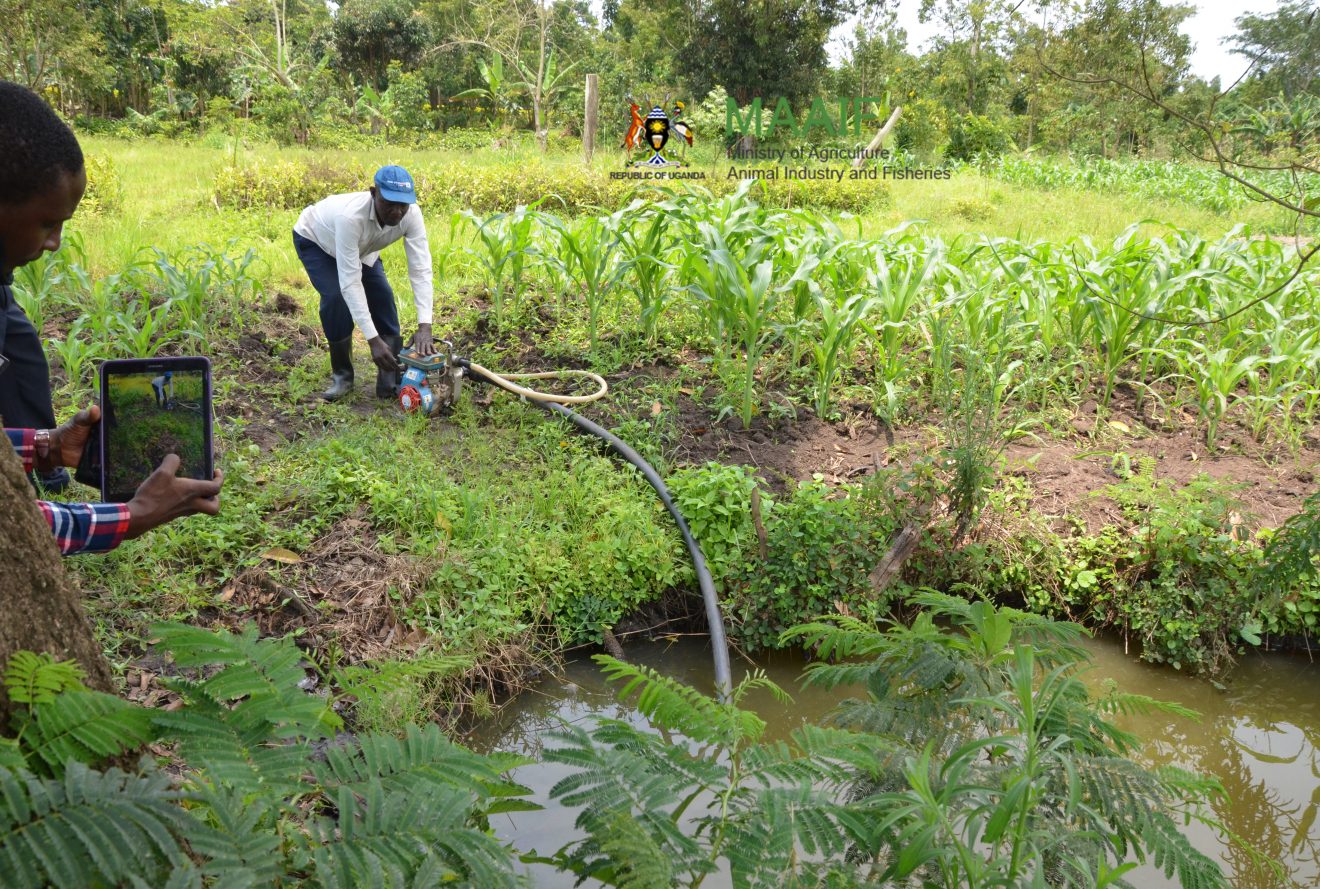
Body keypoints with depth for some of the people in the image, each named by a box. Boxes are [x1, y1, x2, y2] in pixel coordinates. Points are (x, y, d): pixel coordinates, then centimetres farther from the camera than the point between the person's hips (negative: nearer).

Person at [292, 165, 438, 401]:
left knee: (382, 296, -10)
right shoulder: (351, 217, -47)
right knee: (337, 297, -24)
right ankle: (341, 376, -6)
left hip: (362, 246, 5)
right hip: (315, 240, -5)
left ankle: (392, 380, -2)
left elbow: (421, 270, -36)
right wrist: (373, 340, -50)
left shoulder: (411, 214, -34)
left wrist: (425, 326, -47)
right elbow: (350, 282, -46)